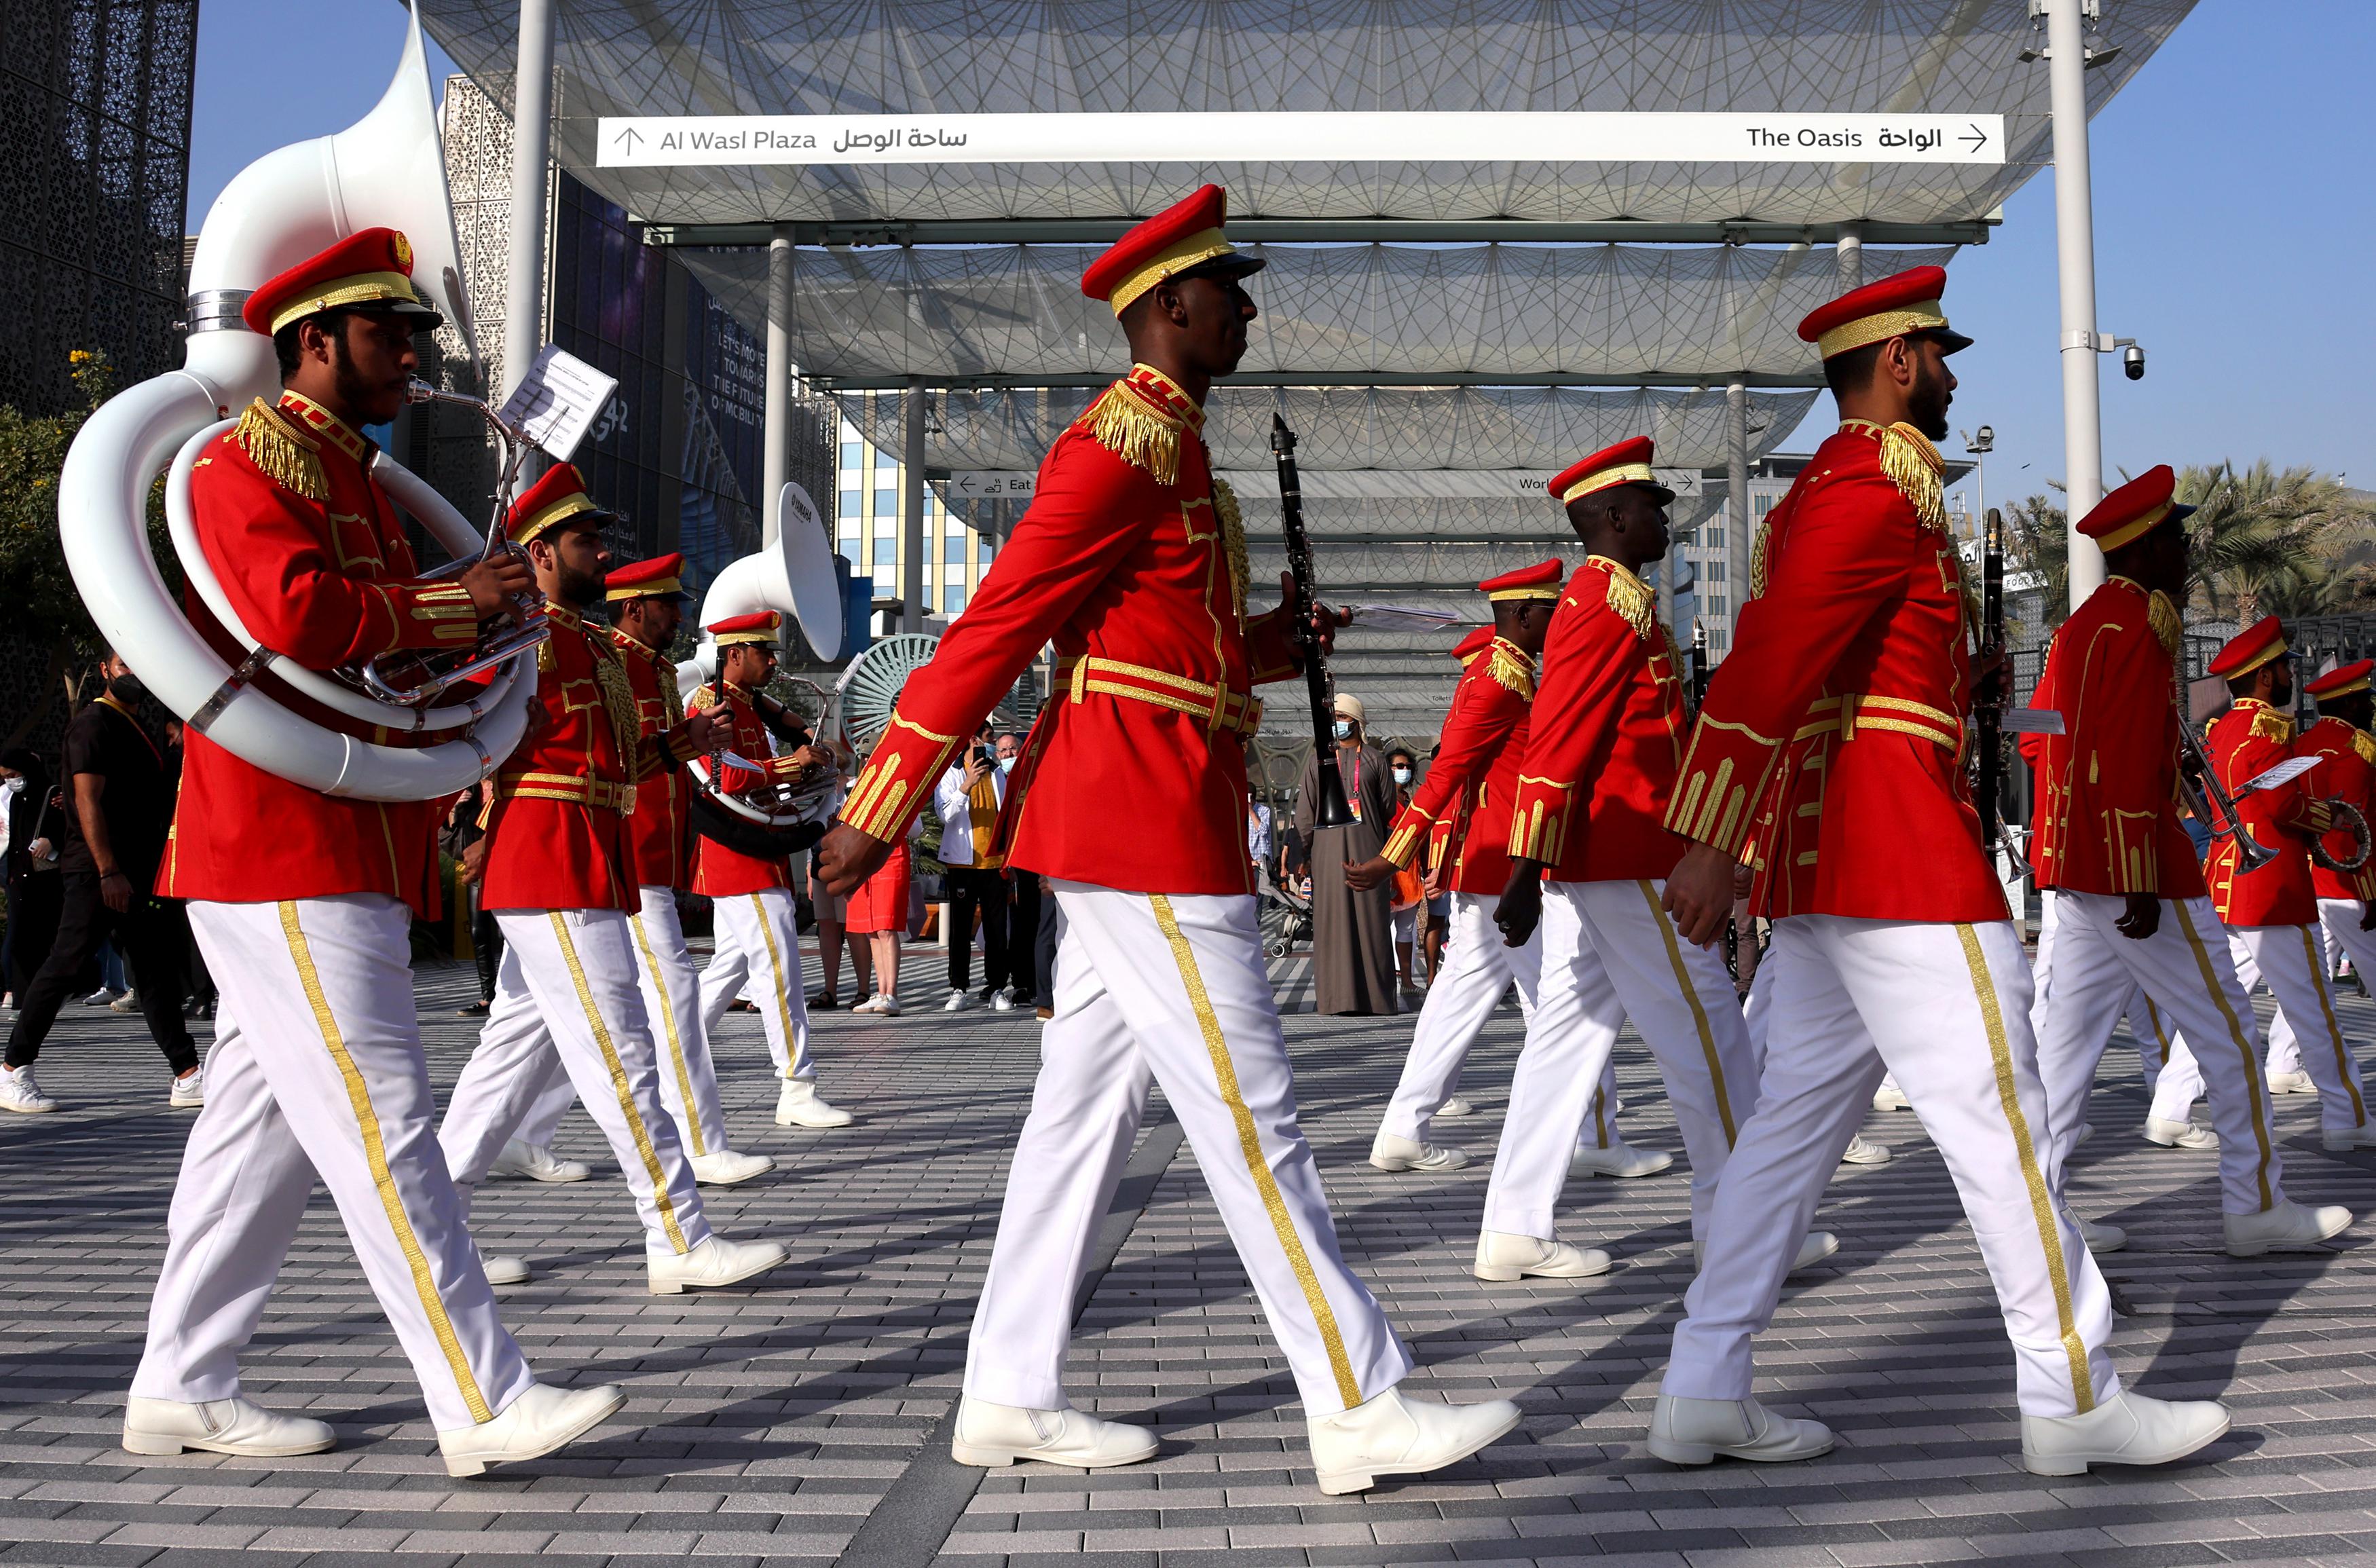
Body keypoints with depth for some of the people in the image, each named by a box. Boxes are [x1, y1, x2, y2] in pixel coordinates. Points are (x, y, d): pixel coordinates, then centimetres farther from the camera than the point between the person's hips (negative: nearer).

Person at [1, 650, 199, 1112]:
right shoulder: (93, 723, -8)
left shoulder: (137, 728, 20)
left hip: (137, 872, 9)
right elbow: (88, 801, -16)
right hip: (97, 871, -9)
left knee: (160, 967, 6)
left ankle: (188, 1078, 6)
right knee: (66, 964, -6)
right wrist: (109, 872, -23)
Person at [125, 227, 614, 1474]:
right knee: (378, 1123, -10)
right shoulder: (250, 459, -7)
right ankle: (483, 1405, -8)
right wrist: (451, 603, -14)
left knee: (261, 1127, 12)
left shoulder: (350, 474, 23)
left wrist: (481, 609, 7)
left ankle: (181, 1392, 21)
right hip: (288, 861, -10)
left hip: (345, 858, 10)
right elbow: (293, 618, -24)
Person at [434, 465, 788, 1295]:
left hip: (591, 874, 10)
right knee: (620, 1054, -8)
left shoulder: (597, 646, 19)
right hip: (555, 875, -10)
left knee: (517, 1051, 13)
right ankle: (680, 1243, -4)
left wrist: (671, 746, 8)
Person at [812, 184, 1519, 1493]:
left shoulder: (1162, 444, 20)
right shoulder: (1131, 441, -12)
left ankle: (1010, 1397, 18)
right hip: (1148, 826, -10)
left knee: (1087, 1109, 11)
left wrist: (1269, 645, 13)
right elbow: (996, 625, -16)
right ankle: (1360, 1410, 3)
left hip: (1122, 830, 10)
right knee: (1248, 1117, -6)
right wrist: (879, 810, -17)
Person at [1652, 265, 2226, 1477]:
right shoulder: (1881, 490, -11)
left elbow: (1765, 664, 22)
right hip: (1902, 858, -10)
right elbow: (1771, 664, -22)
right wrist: (1714, 845, -28)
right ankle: (2073, 1401, 10)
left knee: (1797, 1116, 9)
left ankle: (1703, 1395, 11)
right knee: (1995, 1117, -1)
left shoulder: (1820, 489, 21)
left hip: (1823, 862, 11)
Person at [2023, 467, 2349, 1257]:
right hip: (2138, 869, -9)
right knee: (2227, 1031, 3)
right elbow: (2132, 759, -21)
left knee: (2063, 1037, 6)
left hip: (2076, 869, 9)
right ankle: (2256, 1207, 12)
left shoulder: (2080, 624, 17)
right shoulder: (2138, 623, -13)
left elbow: (2043, 736, 22)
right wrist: (2144, 884, -22)